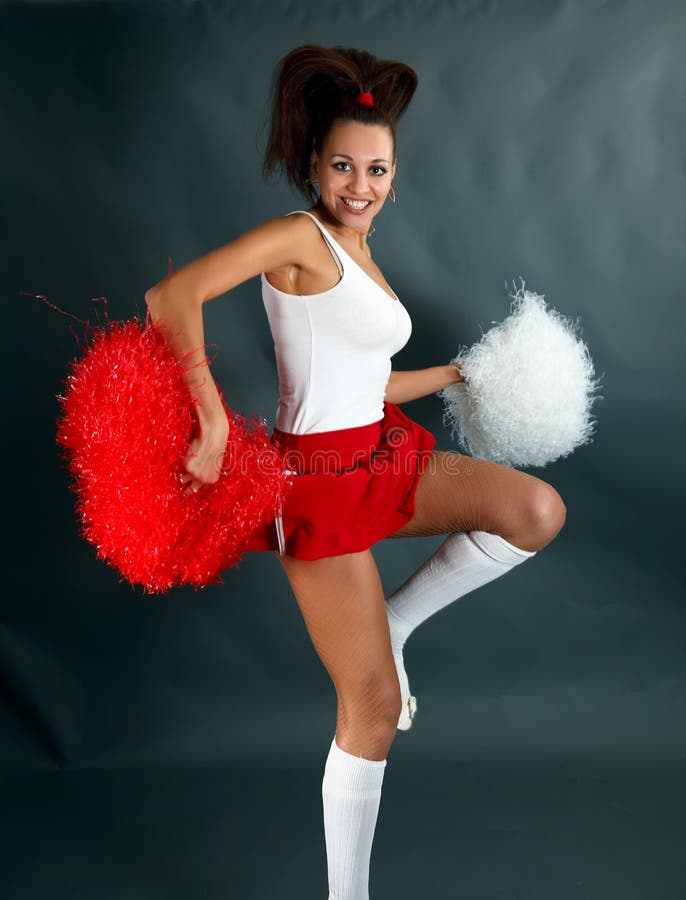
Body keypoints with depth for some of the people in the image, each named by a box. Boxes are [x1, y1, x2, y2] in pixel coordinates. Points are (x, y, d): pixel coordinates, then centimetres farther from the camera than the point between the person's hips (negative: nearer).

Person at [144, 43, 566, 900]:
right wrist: (212, 421, -26)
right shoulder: (298, 236, -12)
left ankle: (390, 627, 7)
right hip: (321, 477, -8)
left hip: (384, 452, 8)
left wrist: (461, 372, 27)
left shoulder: (355, 254, 14)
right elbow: (171, 296, -25)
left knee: (538, 511, -14)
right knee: (374, 710, -3)